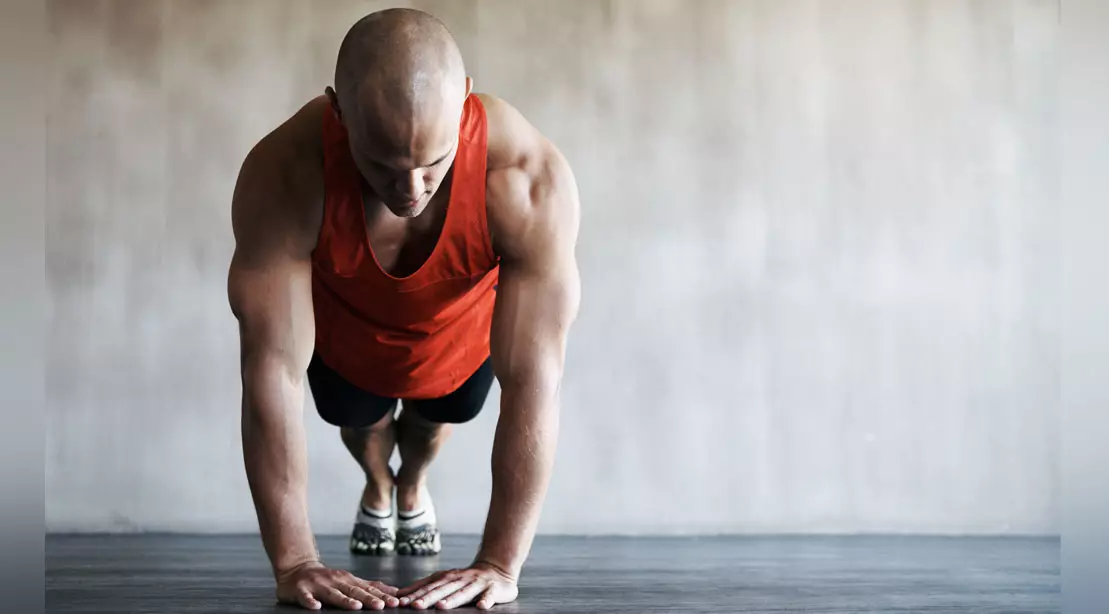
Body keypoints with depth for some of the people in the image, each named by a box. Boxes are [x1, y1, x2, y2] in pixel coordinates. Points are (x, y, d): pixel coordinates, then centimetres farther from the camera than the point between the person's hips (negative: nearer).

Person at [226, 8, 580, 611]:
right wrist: (293, 561, -40)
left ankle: (413, 485, 61)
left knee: (438, 415, 26)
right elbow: (273, 369, -40)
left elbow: (533, 380, -42)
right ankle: (377, 488, 59)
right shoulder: (281, 175, -44)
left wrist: (501, 564, -42)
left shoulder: (530, 179, -45)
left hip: (465, 335, 1)